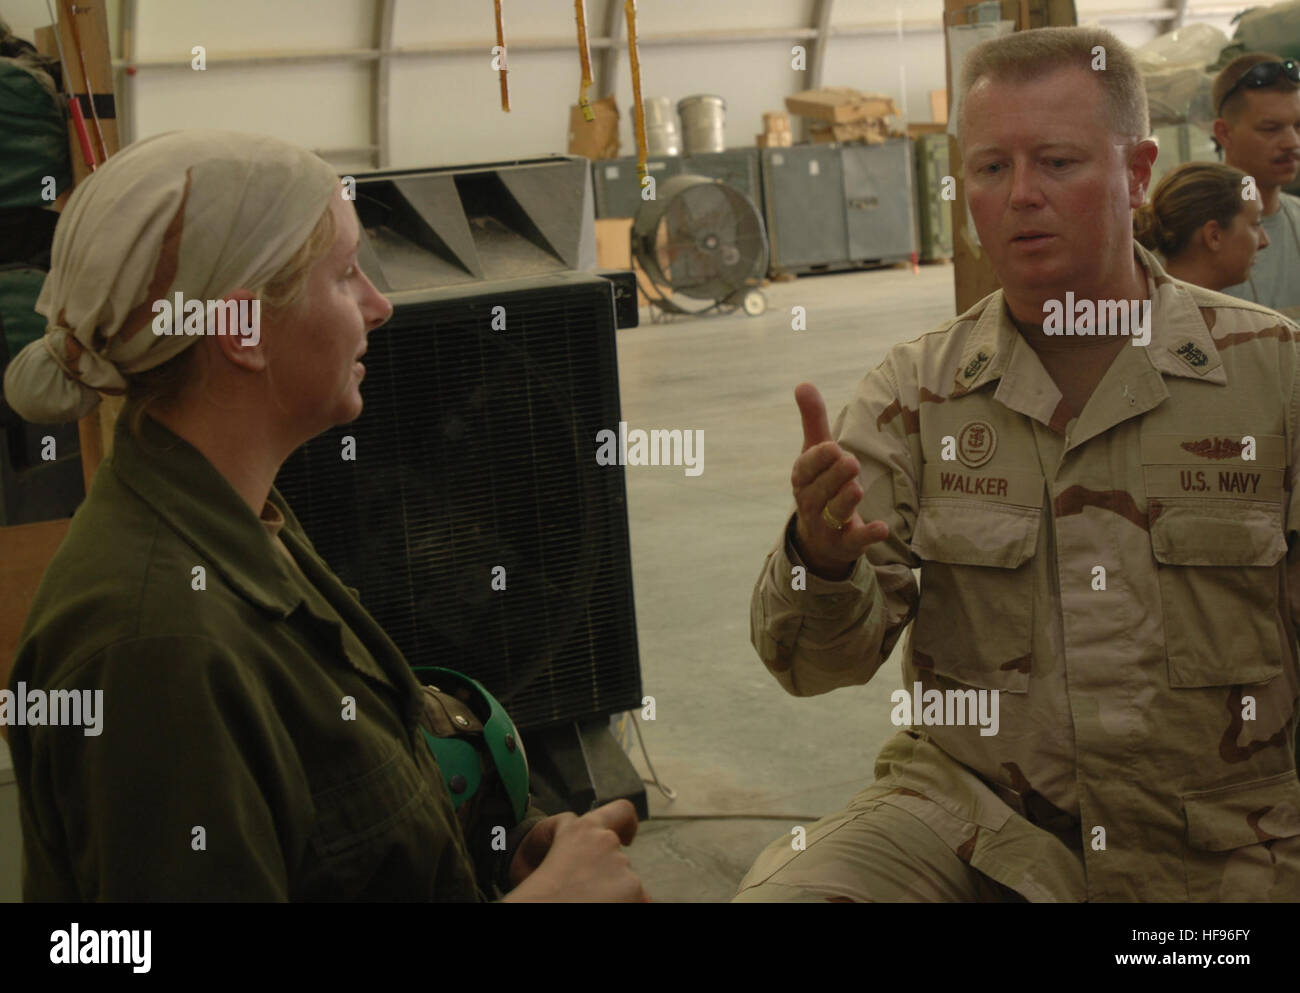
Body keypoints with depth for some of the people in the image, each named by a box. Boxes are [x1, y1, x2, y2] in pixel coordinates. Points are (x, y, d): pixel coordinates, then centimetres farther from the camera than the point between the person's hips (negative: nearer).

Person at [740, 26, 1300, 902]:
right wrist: (821, 558, -28)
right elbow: (818, 662, -7)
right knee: (781, 891, -24)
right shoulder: (915, 391, 1)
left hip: (1217, 854, 0)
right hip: (967, 815, 1)